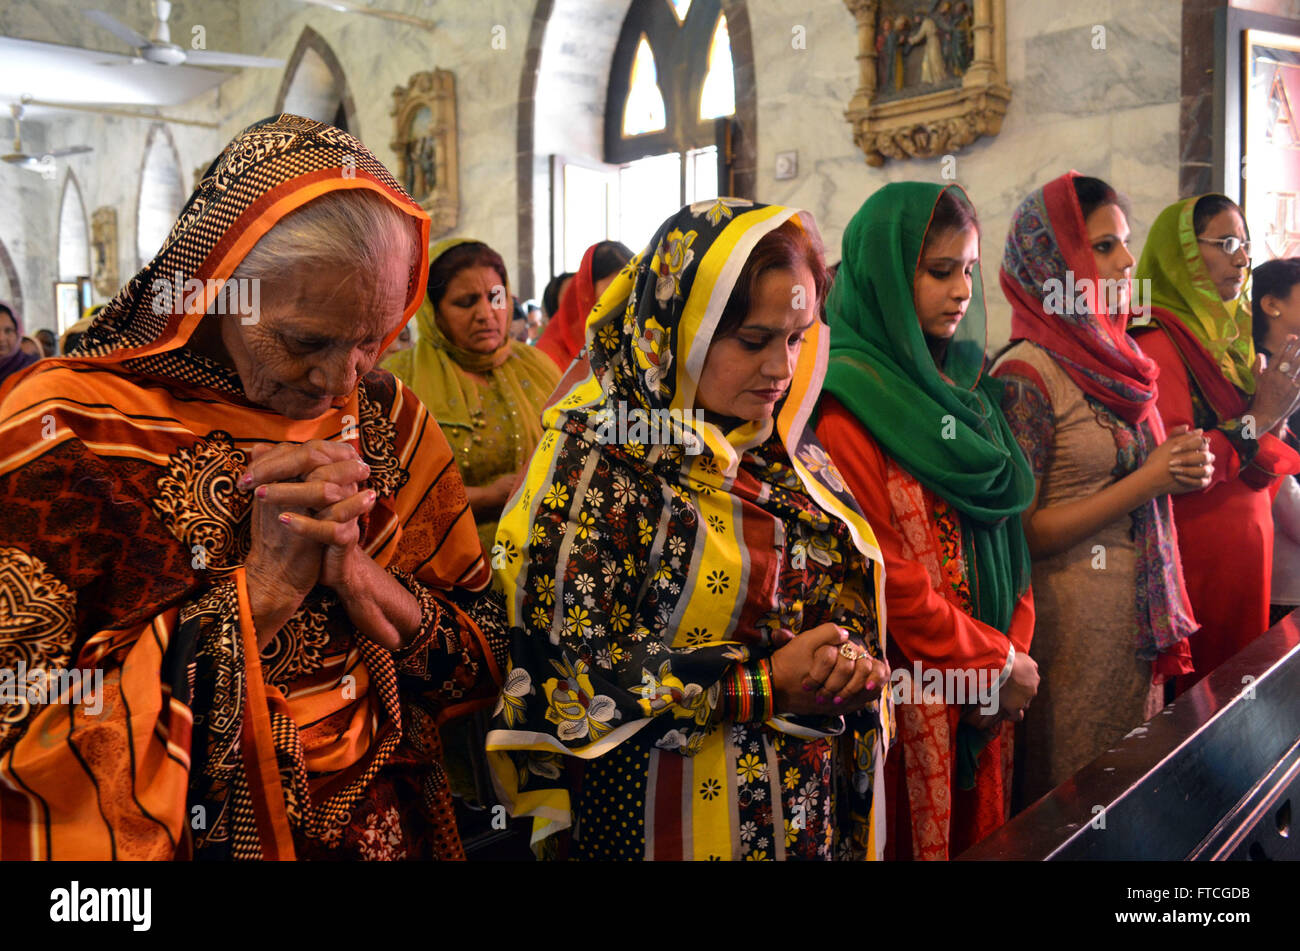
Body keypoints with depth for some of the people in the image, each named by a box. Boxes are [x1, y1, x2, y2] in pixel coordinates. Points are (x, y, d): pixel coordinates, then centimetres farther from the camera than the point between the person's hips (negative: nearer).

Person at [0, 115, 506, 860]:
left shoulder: (387, 419, -2)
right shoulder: (68, 429, -15)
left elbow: (491, 656, -3)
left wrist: (356, 571, -19)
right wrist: (258, 589, -25)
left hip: (390, 826, 3)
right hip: (180, 840, -2)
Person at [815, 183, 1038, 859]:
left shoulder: (961, 383, 11)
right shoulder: (845, 400, -14)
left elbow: (1005, 524, 10)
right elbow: (877, 564, -19)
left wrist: (1017, 645, -3)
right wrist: (996, 661, -12)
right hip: (910, 688, -7)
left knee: (980, 826, 16)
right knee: (914, 833, 6)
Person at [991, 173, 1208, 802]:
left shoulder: (1113, 359, 9)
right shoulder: (1027, 374, -15)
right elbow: (1022, 533, -17)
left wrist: (1180, 470, 3)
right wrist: (1148, 480, -17)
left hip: (1141, 613, 8)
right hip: (1075, 623, -8)